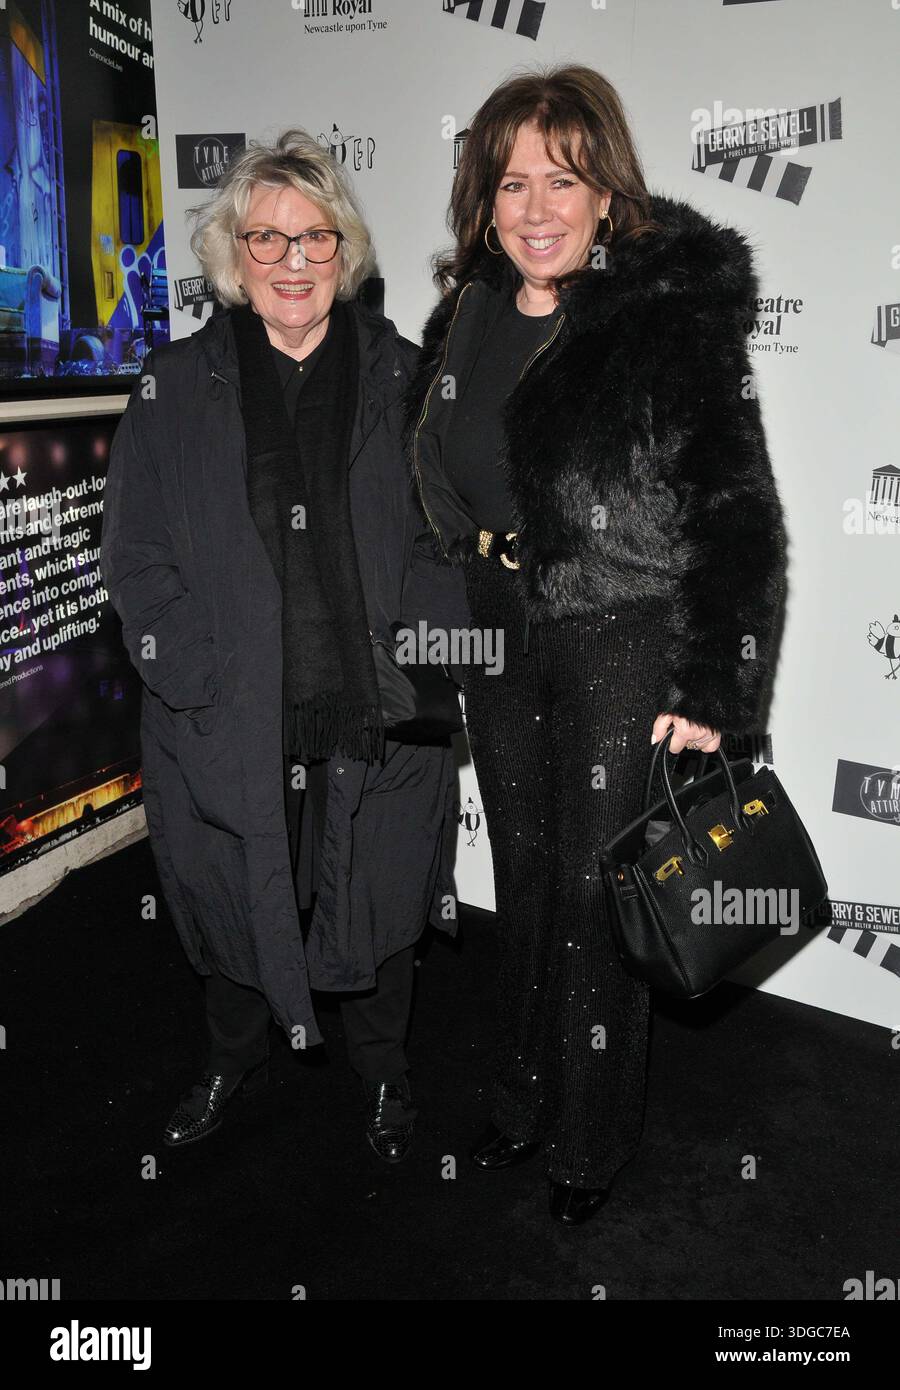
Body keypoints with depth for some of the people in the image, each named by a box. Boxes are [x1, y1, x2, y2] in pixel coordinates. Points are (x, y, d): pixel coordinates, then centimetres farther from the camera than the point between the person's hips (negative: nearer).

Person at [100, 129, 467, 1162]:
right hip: (223, 726, 1)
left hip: (381, 717, 0)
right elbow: (137, 556, 0)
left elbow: (447, 543, 2)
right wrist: (201, 680, -11)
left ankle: (382, 1069, 42)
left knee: (377, 903, 15)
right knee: (229, 903, 17)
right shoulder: (175, 387, 2)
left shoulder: (403, 378, 2)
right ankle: (233, 1061, 46)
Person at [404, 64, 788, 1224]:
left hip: (624, 649, -6)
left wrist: (714, 687, -21)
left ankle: (591, 1142, 29)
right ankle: (523, 1098, 39)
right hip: (500, 646, 6)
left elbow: (737, 512, -17)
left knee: (597, 899, 6)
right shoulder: (465, 314, 4)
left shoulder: (673, 315, -15)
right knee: (524, 884, 18)